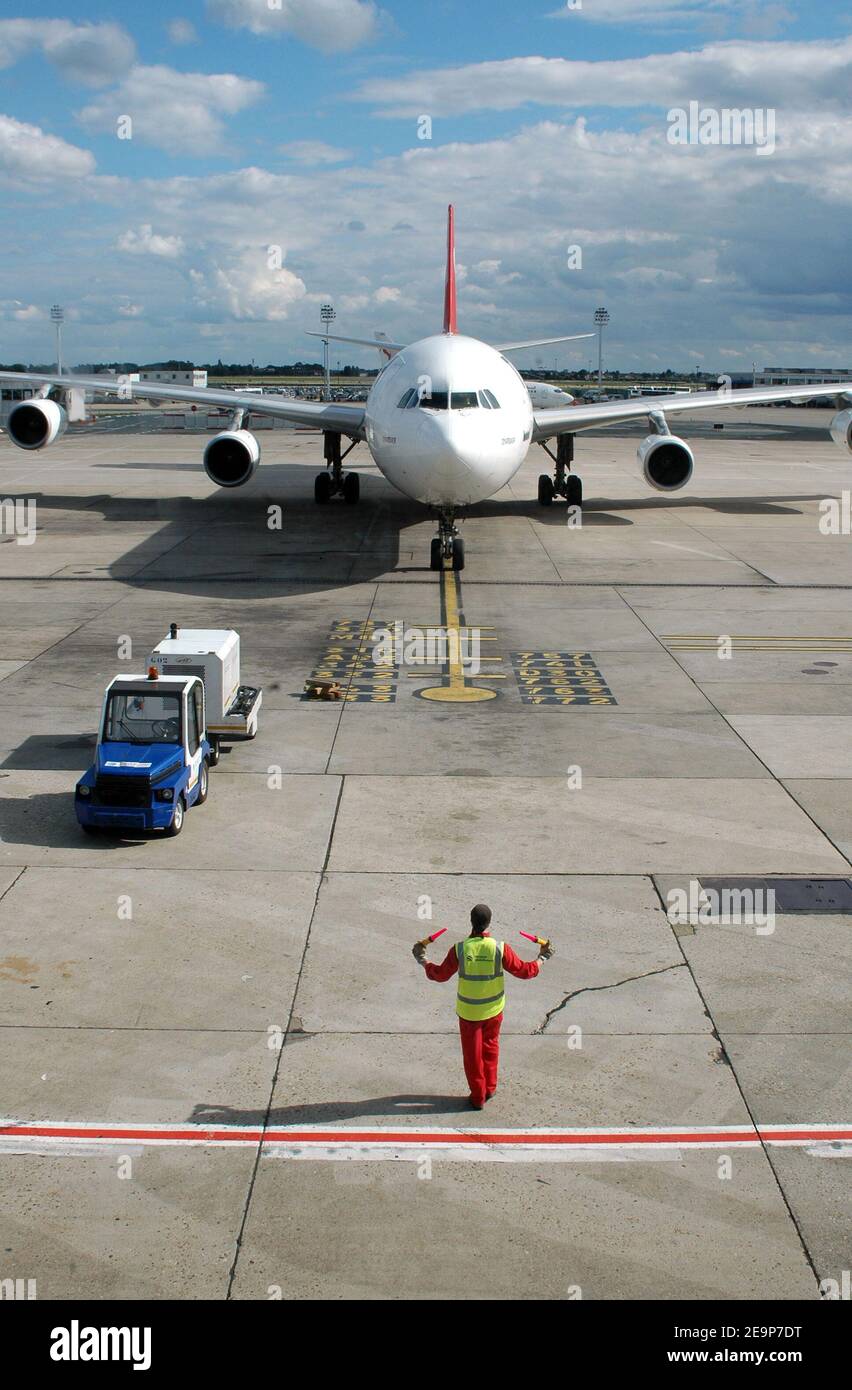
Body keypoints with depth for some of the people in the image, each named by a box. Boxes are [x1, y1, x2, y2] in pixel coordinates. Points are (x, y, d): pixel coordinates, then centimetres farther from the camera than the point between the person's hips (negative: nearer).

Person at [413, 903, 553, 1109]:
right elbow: (525, 971, -10)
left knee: (472, 1053, 15)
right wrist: (542, 957, 7)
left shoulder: (459, 949, -20)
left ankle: (477, 1097, 26)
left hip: (468, 1011, -1)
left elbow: (440, 975, -8)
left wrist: (422, 960, 9)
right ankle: (489, 1088, 36)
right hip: (493, 1009, 1)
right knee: (490, 1047, 26)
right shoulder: (500, 948, -19)